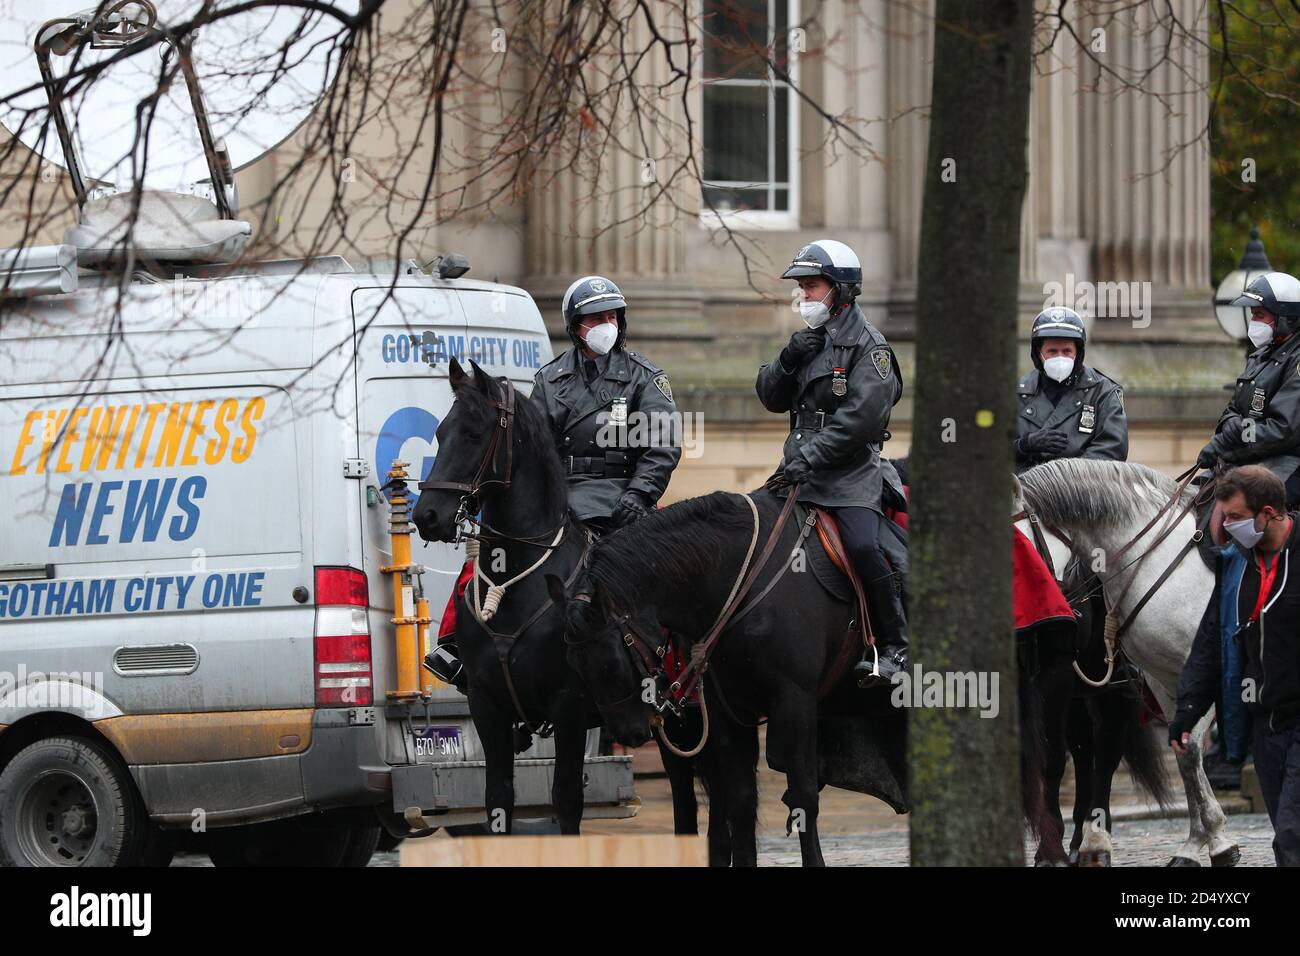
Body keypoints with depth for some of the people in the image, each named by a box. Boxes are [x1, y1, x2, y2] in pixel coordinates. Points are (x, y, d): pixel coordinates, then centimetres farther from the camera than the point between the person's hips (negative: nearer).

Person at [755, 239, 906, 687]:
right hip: (800, 467, 8)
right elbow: (772, 398, 16)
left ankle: (895, 646, -19)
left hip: (850, 472, -8)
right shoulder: (811, 339, 19)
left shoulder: (867, 344, -7)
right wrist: (788, 361, -4)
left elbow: (861, 416, -18)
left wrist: (809, 457, -22)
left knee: (863, 546, -27)